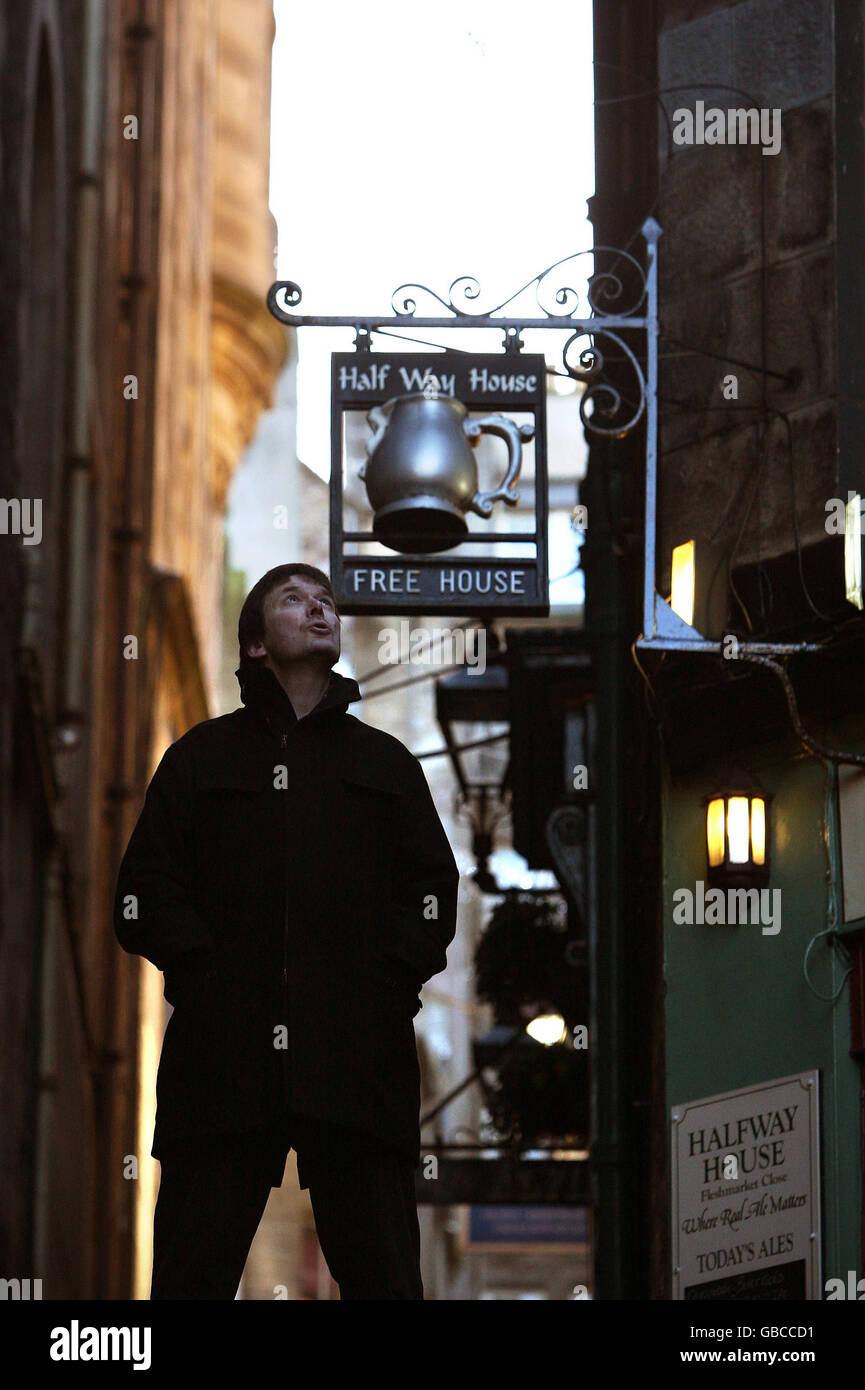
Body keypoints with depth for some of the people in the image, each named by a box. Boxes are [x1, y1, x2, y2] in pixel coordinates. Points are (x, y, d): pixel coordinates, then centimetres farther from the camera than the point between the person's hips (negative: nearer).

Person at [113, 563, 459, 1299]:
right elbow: (144, 898, 10)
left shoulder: (387, 762, 21)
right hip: (221, 1059, -1)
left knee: (383, 1275, -4)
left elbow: (432, 894, 13)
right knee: (194, 1274, -4)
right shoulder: (202, 756, 17)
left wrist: (385, 984, -3)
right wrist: (206, 977, -5)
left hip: (357, 1061, 1)